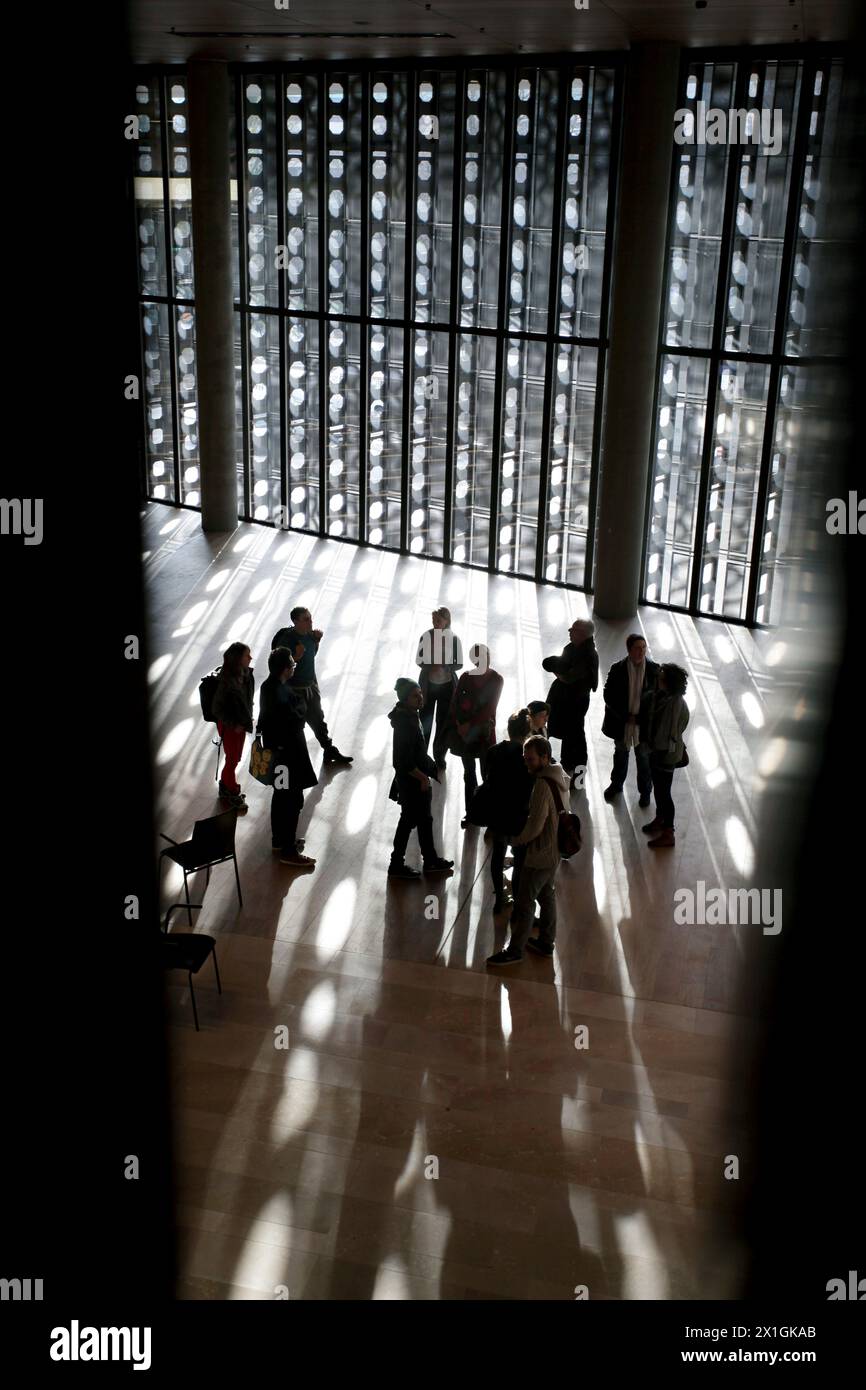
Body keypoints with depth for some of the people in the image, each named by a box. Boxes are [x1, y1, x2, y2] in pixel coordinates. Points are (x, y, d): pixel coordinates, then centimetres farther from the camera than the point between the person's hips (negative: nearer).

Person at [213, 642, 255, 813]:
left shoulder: (246, 675, -8)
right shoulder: (226, 681, -29)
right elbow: (217, 708, -21)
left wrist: (247, 719, 6)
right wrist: (233, 725, -17)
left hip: (241, 722, 7)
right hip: (229, 725, -7)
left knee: (235, 758, 20)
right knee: (232, 759, 9)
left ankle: (226, 788, 39)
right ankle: (232, 794, 27)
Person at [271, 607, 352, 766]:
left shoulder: (309, 634, -3)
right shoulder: (286, 640, -26)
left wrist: (317, 640, -2)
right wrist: (296, 657, -36)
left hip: (311, 685, 7)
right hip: (295, 691, -7)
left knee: (318, 721, 22)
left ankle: (331, 752, 36)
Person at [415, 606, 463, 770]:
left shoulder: (454, 638, -10)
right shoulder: (427, 636, -8)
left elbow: (459, 664, -4)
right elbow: (419, 659, -1)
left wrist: (444, 668, -22)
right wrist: (431, 667, -20)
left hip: (447, 686, 0)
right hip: (428, 684, 0)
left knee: (444, 722, 7)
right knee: (425, 720, 3)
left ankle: (439, 757, 23)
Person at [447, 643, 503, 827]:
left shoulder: (496, 679, -6)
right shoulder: (466, 677, 0)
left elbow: (490, 708, -12)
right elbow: (455, 702, 0)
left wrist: (470, 725, -16)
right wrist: (459, 724, -13)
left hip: (484, 730, -3)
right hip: (464, 729, 3)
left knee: (486, 772, -2)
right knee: (469, 772, 10)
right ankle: (470, 812, 17)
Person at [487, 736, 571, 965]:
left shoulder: (542, 785, -27)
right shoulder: (558, 778, 2)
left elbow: (535, 826, -26)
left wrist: (516, 839, -9)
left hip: (539, 855, -9)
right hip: (554, 851, 9)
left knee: (524, 903, 3)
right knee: (547, 896, 21)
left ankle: (514, 950, 13)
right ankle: (546, 942, 33)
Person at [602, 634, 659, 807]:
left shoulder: (653, 669, -12)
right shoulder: (617, 669, -13)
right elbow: (609, 696, -10)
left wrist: (640, 718, -14)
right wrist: (626, 716, -17)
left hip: (644, 722, 0)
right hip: (621, 722, 1)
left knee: (644, 757, 14)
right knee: (620, 754, 23)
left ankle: (645, 791, 33)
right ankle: (616, 785, 44)